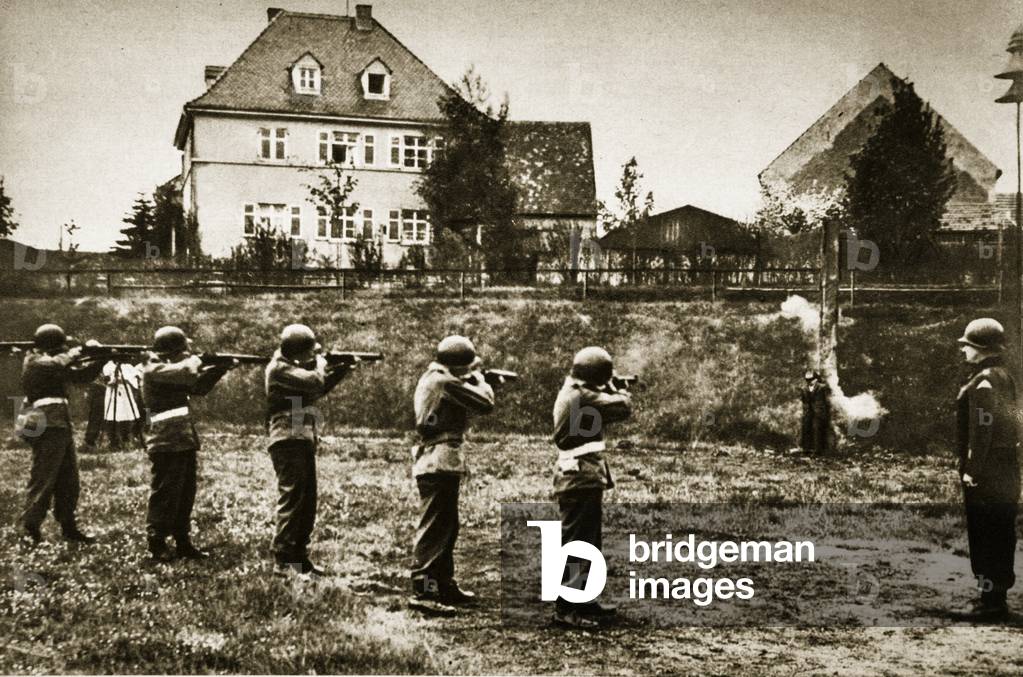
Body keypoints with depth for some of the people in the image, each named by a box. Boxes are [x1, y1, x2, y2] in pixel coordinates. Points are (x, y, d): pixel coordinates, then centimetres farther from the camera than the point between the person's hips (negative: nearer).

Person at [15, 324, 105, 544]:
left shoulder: (50, 363, 17)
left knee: (69, 482, 12)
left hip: (61, 429, 10)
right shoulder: (35, 362, -8)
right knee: (42, 481, -9)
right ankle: (30, 530, -7)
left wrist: (99, 360, 6)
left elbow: (81, 376, 19)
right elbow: (57, 364, -24)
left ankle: (69, 528, 17)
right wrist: (75, 353, -8)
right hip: (45, 429, -10)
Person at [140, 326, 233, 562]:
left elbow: (199, 387, 21)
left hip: (184, 440, 10)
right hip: (166, 442, -10)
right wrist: (194, 360, -4)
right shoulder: (155, 368, -12)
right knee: (165, 494, -5)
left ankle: (183, 543, 19)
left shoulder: (171, 367, 17)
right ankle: (157, 546, 1)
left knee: (186, 493, 12)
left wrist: (219, 368, 9)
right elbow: (187, 373, -26)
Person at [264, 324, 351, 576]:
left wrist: (342, 370, 15)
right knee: (291, 499, -13)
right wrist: (320, 364, -2)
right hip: (288, 440, -10)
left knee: (307, 501, 13)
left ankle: (299, 557, 19)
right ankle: (282, 560, -15)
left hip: (303, 441, 10)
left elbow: (318, 390, 26)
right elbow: (314, 382, -22)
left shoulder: (293, 367, 20)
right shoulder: (280, 368, -11)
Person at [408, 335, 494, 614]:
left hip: (431, 461, 10)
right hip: (441, 462, -10)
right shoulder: (446, 381, -15)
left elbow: (461, 408, 23)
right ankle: (422, 592, -9)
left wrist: (471, 381, 12)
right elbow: (484, 403, -15)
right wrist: (479, 380, 3)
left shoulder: (430, 379, 16)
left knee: (447, 527, 18)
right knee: (434, 528, -9)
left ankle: (445, 586, 26)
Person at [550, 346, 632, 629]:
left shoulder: (571, 393, 13)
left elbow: (601, 412, 22)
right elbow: (623, 407, -17)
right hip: (581, 481, -11)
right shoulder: (582, 397, -19)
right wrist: (617, 390, 1)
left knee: (589, 544, 18)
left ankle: (584, 601, 27)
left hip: (579, 480, 11)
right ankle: (566, 609, -6)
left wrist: (609, 392, 12)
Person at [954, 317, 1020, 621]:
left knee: (984, 536, -3)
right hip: (1006, 470, 10)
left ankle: (990, 600, 1)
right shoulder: (1004, 376, 13)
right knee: (1001, 535, 15)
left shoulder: (983, 382, -18)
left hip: (985, 474, -10)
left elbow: (982, 429, -22)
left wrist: (971, 468, -19)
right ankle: (997, 594, 24)